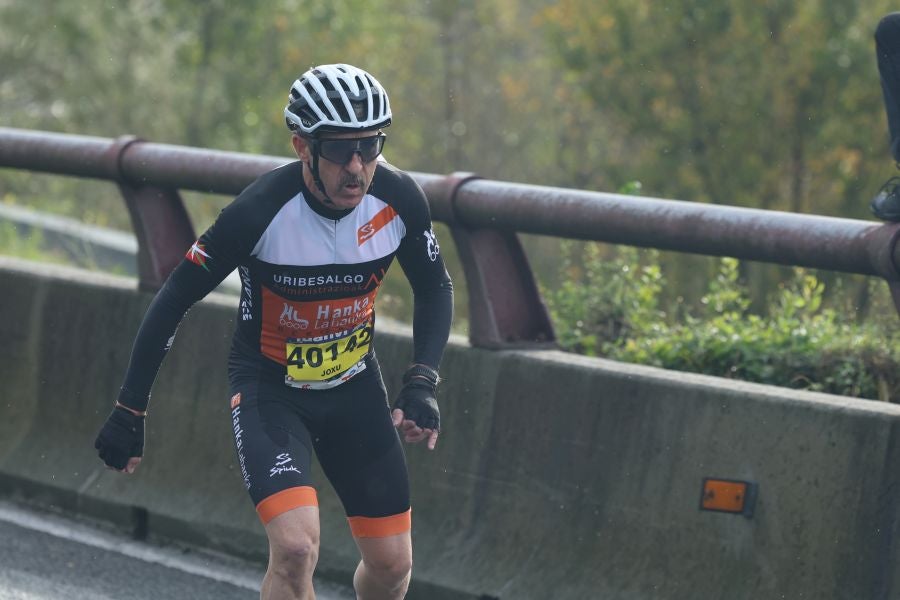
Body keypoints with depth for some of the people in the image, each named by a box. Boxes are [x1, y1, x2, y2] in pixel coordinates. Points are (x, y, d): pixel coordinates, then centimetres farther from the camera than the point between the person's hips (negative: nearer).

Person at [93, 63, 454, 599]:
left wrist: (422, 384, -12)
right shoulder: (258, 212, -28)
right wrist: (129, 413, -12)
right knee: (296, 546, -26)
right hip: (270, 387, -4)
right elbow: (175, 301, -16)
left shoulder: (398, 198, -18)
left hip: (354, 385, 4)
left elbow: (435, 289, 1)